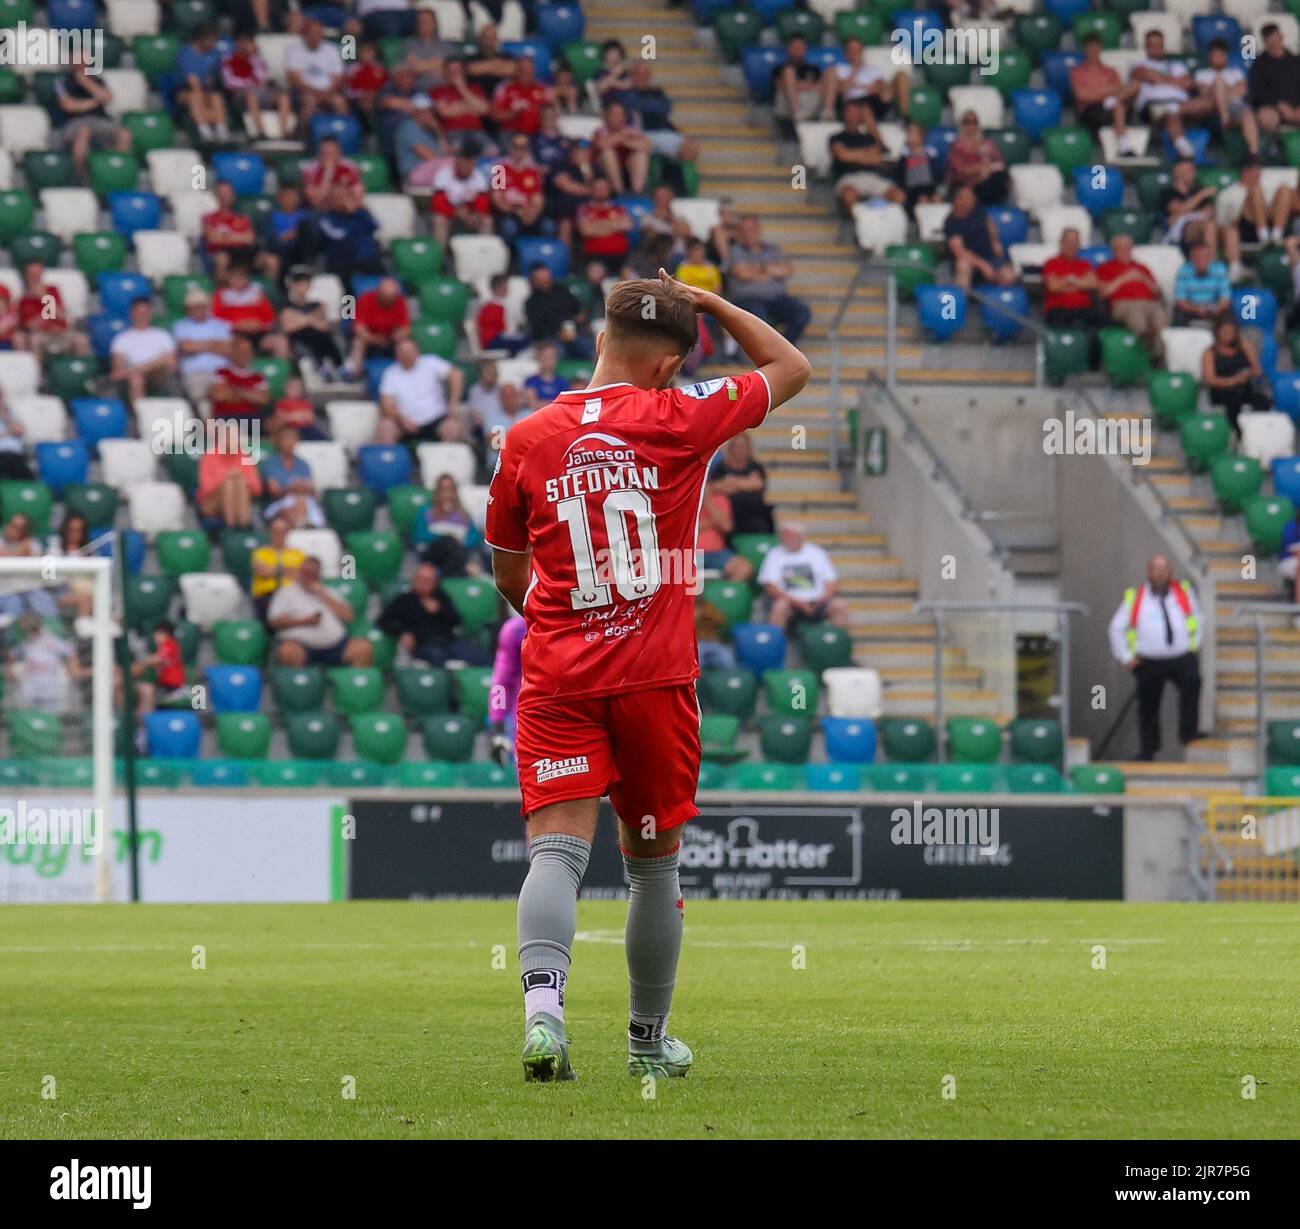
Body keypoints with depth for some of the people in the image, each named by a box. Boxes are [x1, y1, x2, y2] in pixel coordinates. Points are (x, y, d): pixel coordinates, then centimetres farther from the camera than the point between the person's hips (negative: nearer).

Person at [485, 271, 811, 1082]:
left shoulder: (529, 440, 4)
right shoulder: (680, 421, -3)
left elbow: (508, 575, 17)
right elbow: (792, 368, 14)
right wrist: (709, 303, 20)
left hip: (557, 680, 1)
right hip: (656, 678, -1)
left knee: (557, 849, -9)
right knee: (654, 860, 13)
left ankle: (543, 1001, -35)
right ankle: (649, 1041, 24)